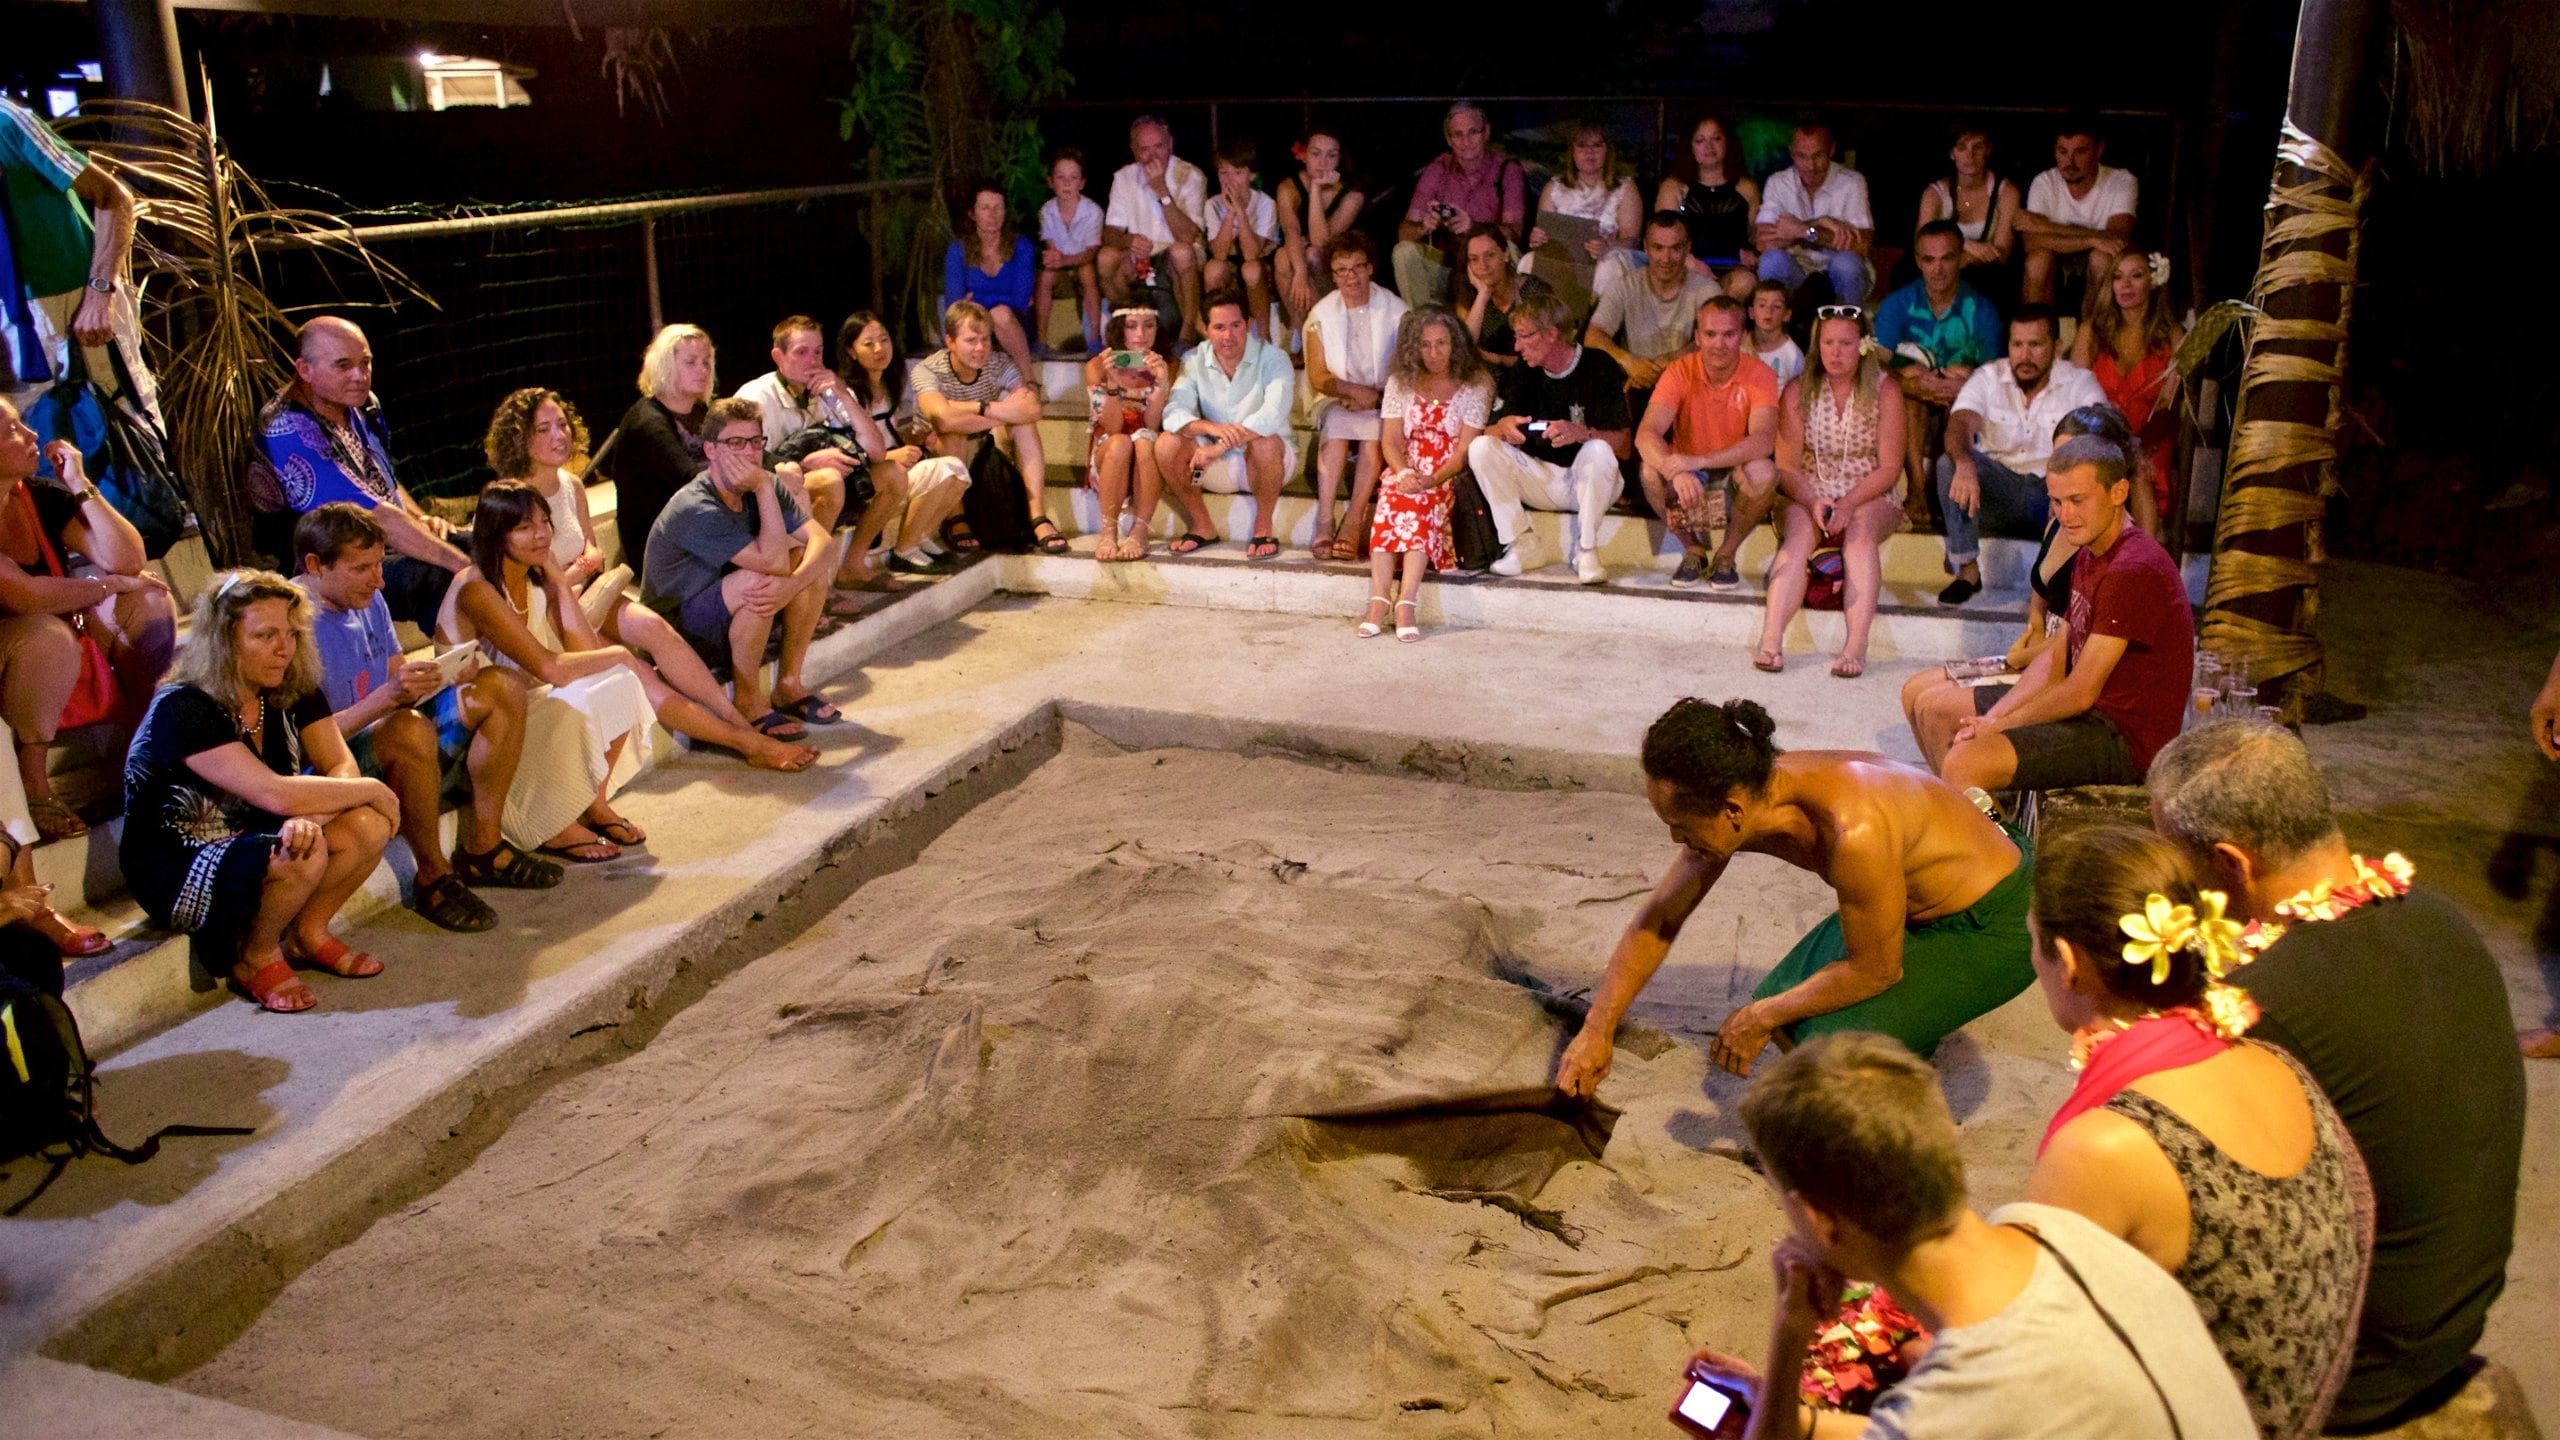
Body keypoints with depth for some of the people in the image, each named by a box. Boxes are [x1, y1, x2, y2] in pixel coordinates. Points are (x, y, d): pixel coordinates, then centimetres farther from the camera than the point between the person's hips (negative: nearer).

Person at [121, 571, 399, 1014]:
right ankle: (253, 957, -4)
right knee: (299, 858, -35)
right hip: (175, 872, -7)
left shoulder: (293, 689, -4)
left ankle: (307, 934, 6)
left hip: (256, 836, 7)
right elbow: (275, 794, -36)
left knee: (368, 825, -19)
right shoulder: (182, 709, -26)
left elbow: (341, 767, -11)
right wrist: (371, 790, -24)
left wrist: (309, 819, -32)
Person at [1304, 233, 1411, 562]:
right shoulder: (1322, 313, 6)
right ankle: (1324, 522, -40)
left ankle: (1352, 524, -37)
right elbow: (1317, 377, 3)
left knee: (1375, 432, -34)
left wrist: (1376, 396, -17)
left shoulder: (1396, 310, 1)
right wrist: (1353, 390, -15)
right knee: (1335, 425, -32)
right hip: (1340, 401, 1)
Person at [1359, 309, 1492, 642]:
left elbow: (1464, 452, -7)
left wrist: (1430, 481, -23)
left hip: (1450, 477, -2)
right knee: (1393, 498, -32)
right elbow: (1392, 442, 4)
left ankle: (1406, 603, -45)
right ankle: (1378, 600, -42)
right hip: (1406, 472, 2)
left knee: (1422, 502, -34)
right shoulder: (1401, 382, 12)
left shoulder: (1475, 386, 2)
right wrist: (1404, 473, -18)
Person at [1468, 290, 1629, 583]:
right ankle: (1516, 545, -14)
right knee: (1480, 447, -16)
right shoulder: (1522, 373, 3)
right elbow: (1490, 431, -4)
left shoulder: (1599, 367, -11)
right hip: (1540, 479, 4)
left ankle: (1586, 551, -21)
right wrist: (1504, 427, -29)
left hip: (1587, 481, -4)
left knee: (1598, 450, -36)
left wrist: (1581, 433, -39)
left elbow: (1622, 443, -18)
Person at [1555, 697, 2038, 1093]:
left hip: (1996, 925, -8)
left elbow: (1875, 971, -24)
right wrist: (1596, 1030, 1)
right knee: (1784, 1021, 2)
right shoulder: (1751, 791, -14)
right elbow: (1658, 921, -1)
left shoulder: (1854, 833, -40)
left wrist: (1760, 1018, -12)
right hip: (1918, 907, 8)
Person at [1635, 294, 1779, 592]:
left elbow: (1764, 441, -31)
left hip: (1735, 471, -1)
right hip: (1688, 474, 1)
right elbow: (1645, 435, -26)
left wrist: (1700, 461, -44)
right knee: (1650, 472, -29)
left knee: (1764, 473, -33)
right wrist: (1677, 472, -47)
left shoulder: (1759, 375, -16)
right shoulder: (1681, 372, -14)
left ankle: (1726, 554, -8)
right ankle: (1693, 550, -5)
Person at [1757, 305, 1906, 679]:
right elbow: (1787, 466, -2)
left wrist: (1849, 504, -21)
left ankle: (1856, 644, -47)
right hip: (1810, 495, 1)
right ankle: (1771, 639, -46)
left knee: (1860, 530, -33)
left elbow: (1890, 468, -5)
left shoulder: (1884, 390, -1)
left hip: (1871, 498, -1)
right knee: (1799, 533, -31)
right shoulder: (1798, 390, 2)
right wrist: (1813, 503, -21)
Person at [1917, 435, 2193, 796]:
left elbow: (2081, 692, -22)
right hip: (2089, 710, 10)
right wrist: (1989, 720, -2)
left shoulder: (2134, 571, -22)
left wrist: (1995, 726, -10)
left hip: (2126, 736, -10)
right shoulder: (2089, 555, 11)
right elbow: (2057, 658, 12)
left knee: (1965, 763, -31)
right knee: (1923, 696, 12)